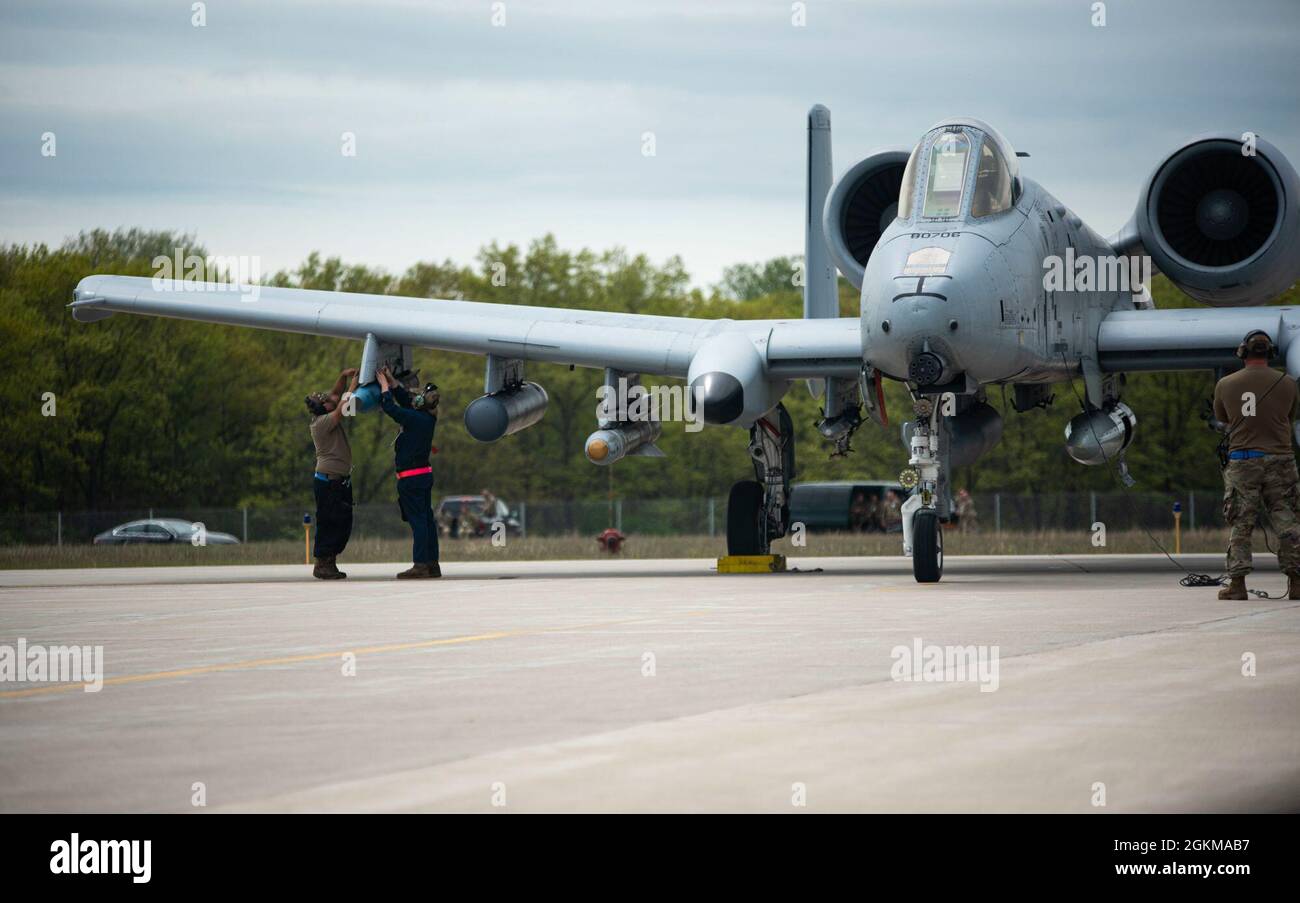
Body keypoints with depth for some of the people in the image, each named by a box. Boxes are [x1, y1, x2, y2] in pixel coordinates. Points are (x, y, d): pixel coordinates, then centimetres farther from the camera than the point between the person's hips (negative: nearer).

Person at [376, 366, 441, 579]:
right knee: (427, 519, 10)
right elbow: (405, 401, 22)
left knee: (417, 521, -9)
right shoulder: (428, 418, 7)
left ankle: (420, 565, -10)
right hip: (425, 474, 9)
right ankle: (432, 564, 13)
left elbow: (389, 407, -10)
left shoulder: (414, 418, -18)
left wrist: (384, 385, 5)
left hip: (411, 478, -9)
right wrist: (392, 381, 21)